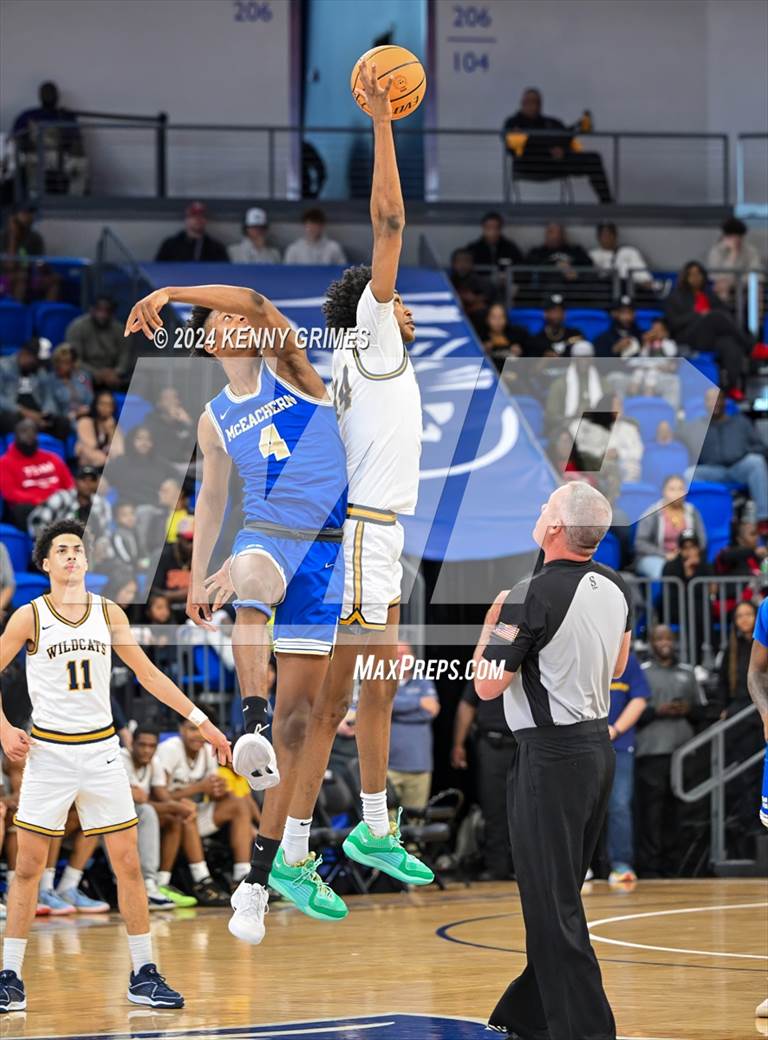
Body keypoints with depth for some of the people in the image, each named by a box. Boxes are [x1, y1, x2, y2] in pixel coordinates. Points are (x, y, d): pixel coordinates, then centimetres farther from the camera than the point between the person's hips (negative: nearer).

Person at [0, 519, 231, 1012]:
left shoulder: (108, 613, 5)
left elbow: (149, 674, 10)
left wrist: (201, 721, 6)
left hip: (101, 748, 3)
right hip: (48, 750, -3)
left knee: (128, 863, 1)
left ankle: (144, 975, 8)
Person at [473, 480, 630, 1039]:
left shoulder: (532, 596, -19)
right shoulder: (615, 587, 4)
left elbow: (488, 684, -14)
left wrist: (492, 620, -1)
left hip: (552, 755, -8)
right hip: (600, 745, 8)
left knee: (553, 905, -3)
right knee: (561, 894, 18)